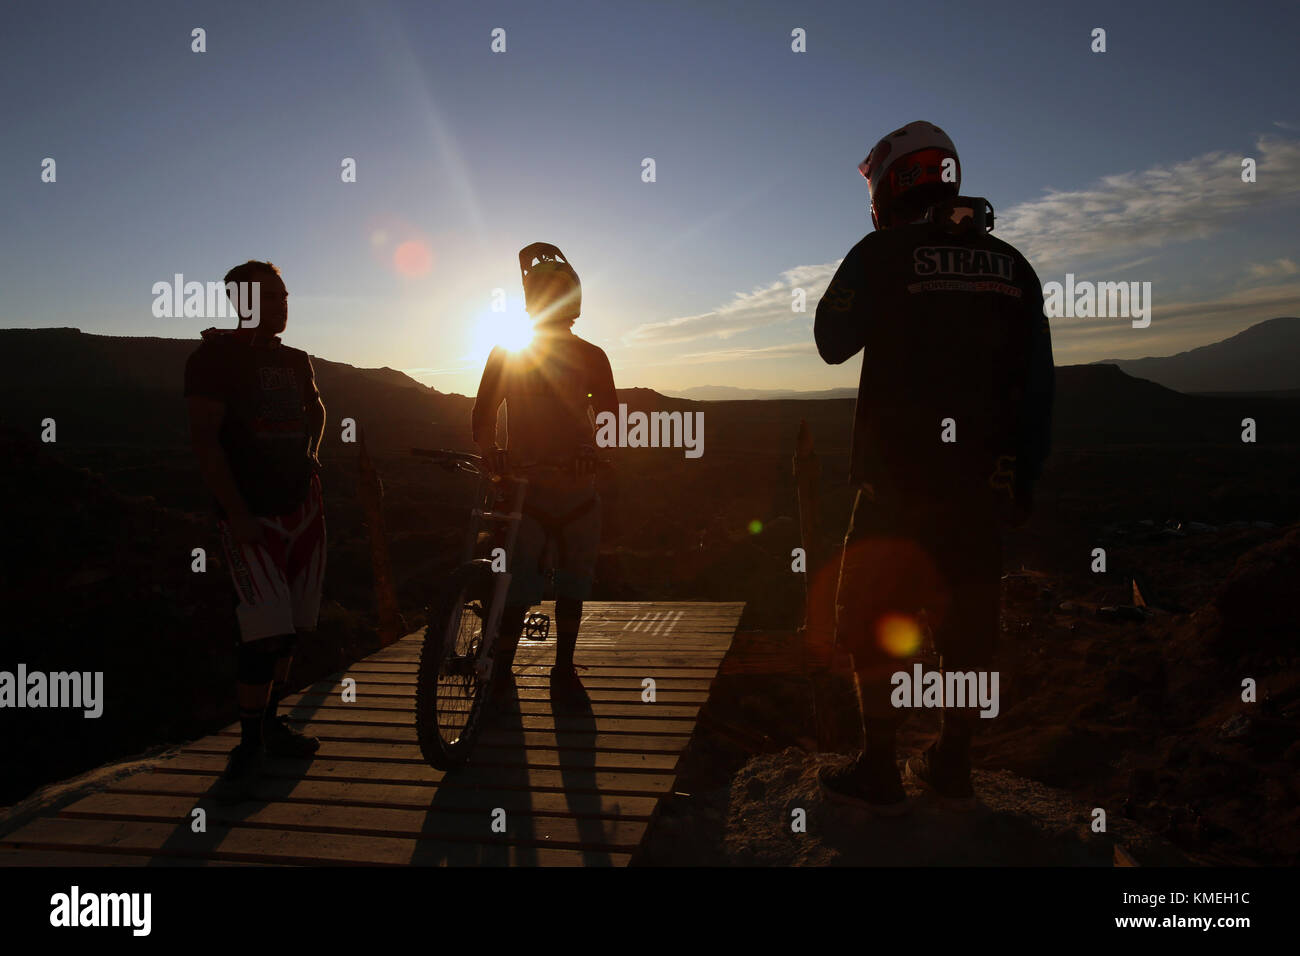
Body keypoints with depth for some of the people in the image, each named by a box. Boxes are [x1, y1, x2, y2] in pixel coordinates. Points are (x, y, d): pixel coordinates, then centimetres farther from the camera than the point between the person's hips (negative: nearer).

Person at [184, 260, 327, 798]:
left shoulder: (295, 361, 13)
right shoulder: (215, 356, -6)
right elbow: (204, 437, -12)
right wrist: (237, 512, -18)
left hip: (303, 503, 6)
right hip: (251, 514, -6)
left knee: (290, 628, 8)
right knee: (266, 630, -12)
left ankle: (271, 722, 23)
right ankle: (251, 741, 4)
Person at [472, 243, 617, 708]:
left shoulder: (590, 356, 8)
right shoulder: (506, 354, 5)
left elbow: (610, 419, 5)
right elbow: (483, 413, 1)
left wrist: (591, 451, -14)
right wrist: (489, 449, -19)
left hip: (577, 485, 2)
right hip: (524, 483, -2)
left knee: (573, 582, 8)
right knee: (520, 584, -9)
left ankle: (564, 671, 22)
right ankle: (501, 673, 5)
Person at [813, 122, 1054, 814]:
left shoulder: (883, 253, -6)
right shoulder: (1010, 265, 9)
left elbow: (833, 341, 7)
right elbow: (1037, 386, 8)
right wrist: (1024, 477, 13)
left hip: (900, 477, -5)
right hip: (984, 479, 5)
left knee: (872, 616, 6)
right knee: (966, 619, 13)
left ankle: (879, 773, 10)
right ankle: (953, 765, 22)